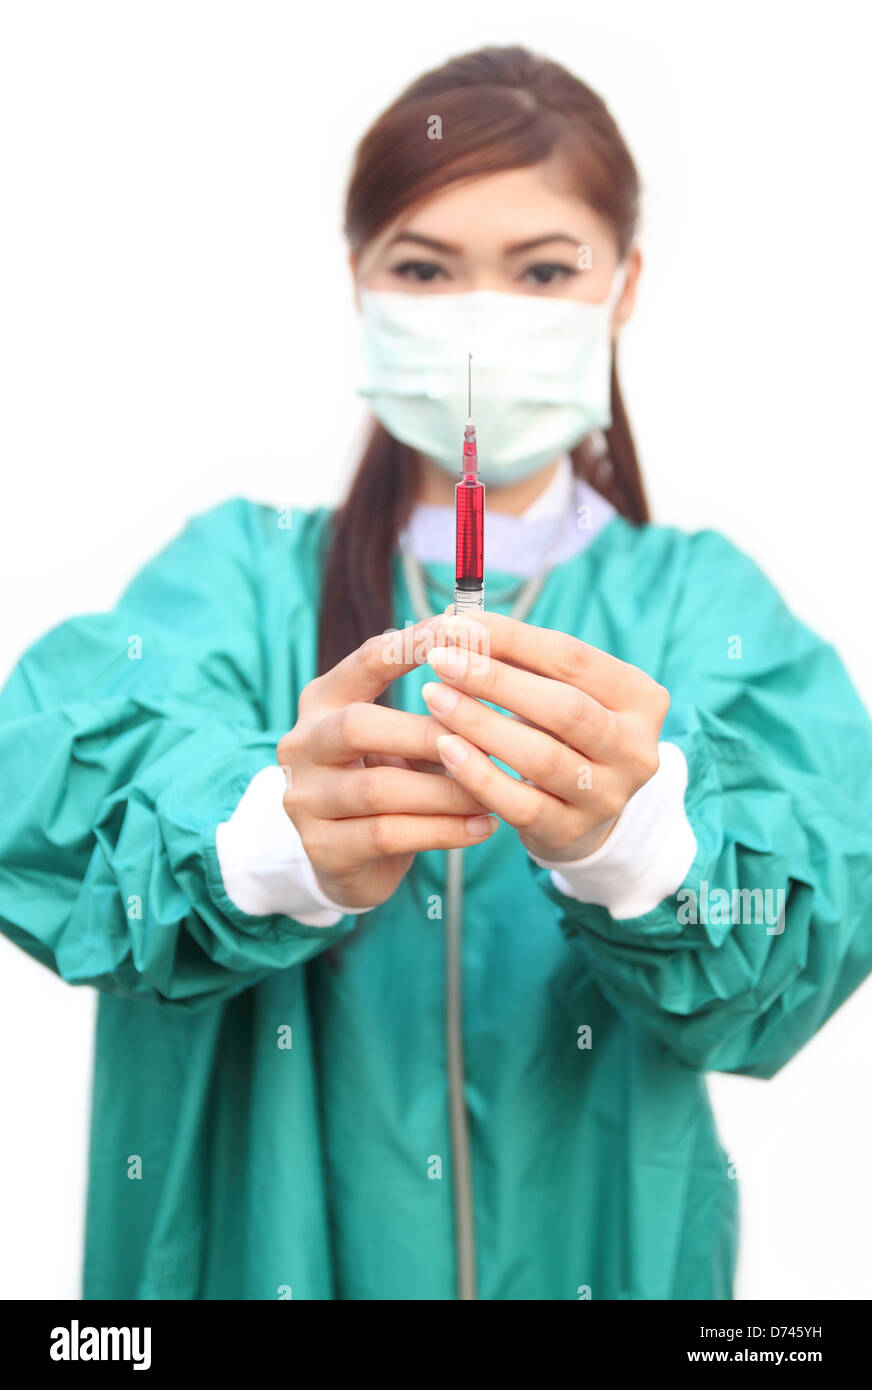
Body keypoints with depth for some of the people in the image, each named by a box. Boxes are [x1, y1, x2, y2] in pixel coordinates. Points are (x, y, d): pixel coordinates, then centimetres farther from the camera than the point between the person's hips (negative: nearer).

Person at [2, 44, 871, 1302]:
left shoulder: (703, 599, -4)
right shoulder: (240, 570, -3)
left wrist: (637, 842, -42)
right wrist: (272, 842, -43)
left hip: (593, 1250, 1)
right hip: (262, 1243, 0)